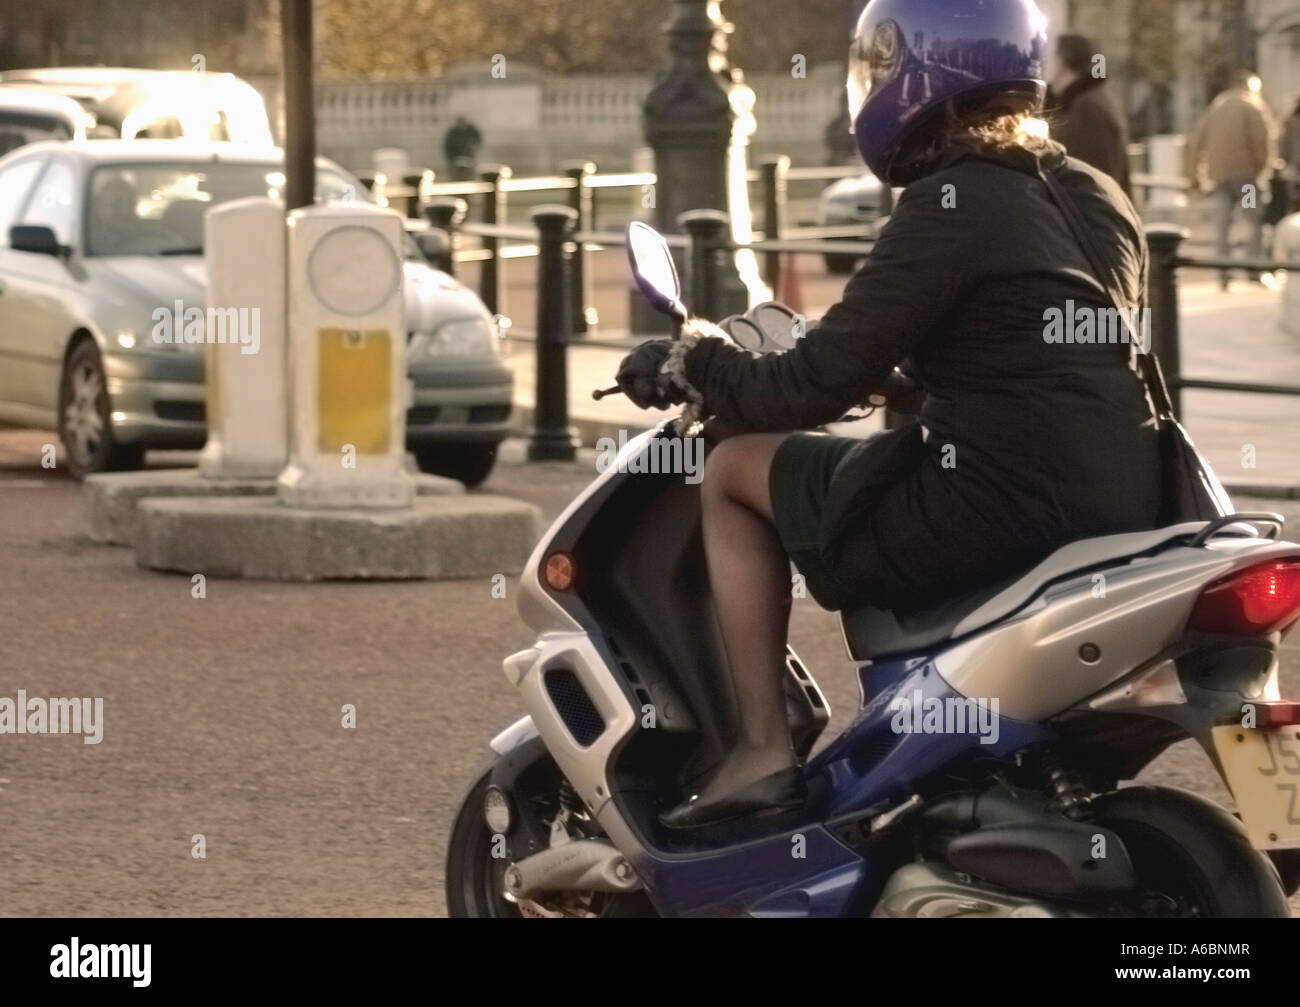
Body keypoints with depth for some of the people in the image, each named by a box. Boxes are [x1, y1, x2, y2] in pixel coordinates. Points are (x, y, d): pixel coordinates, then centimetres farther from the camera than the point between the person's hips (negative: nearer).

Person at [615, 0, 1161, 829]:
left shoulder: (953, 207, -10)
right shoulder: (1096, 198, 14)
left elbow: (821, 383, -10)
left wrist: (692, 365, 5)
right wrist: (908, 379, 34)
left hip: (1007, 503, -9)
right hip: (1123, 507, 9)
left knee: (735, 473, 8)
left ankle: (764, 750, 2)